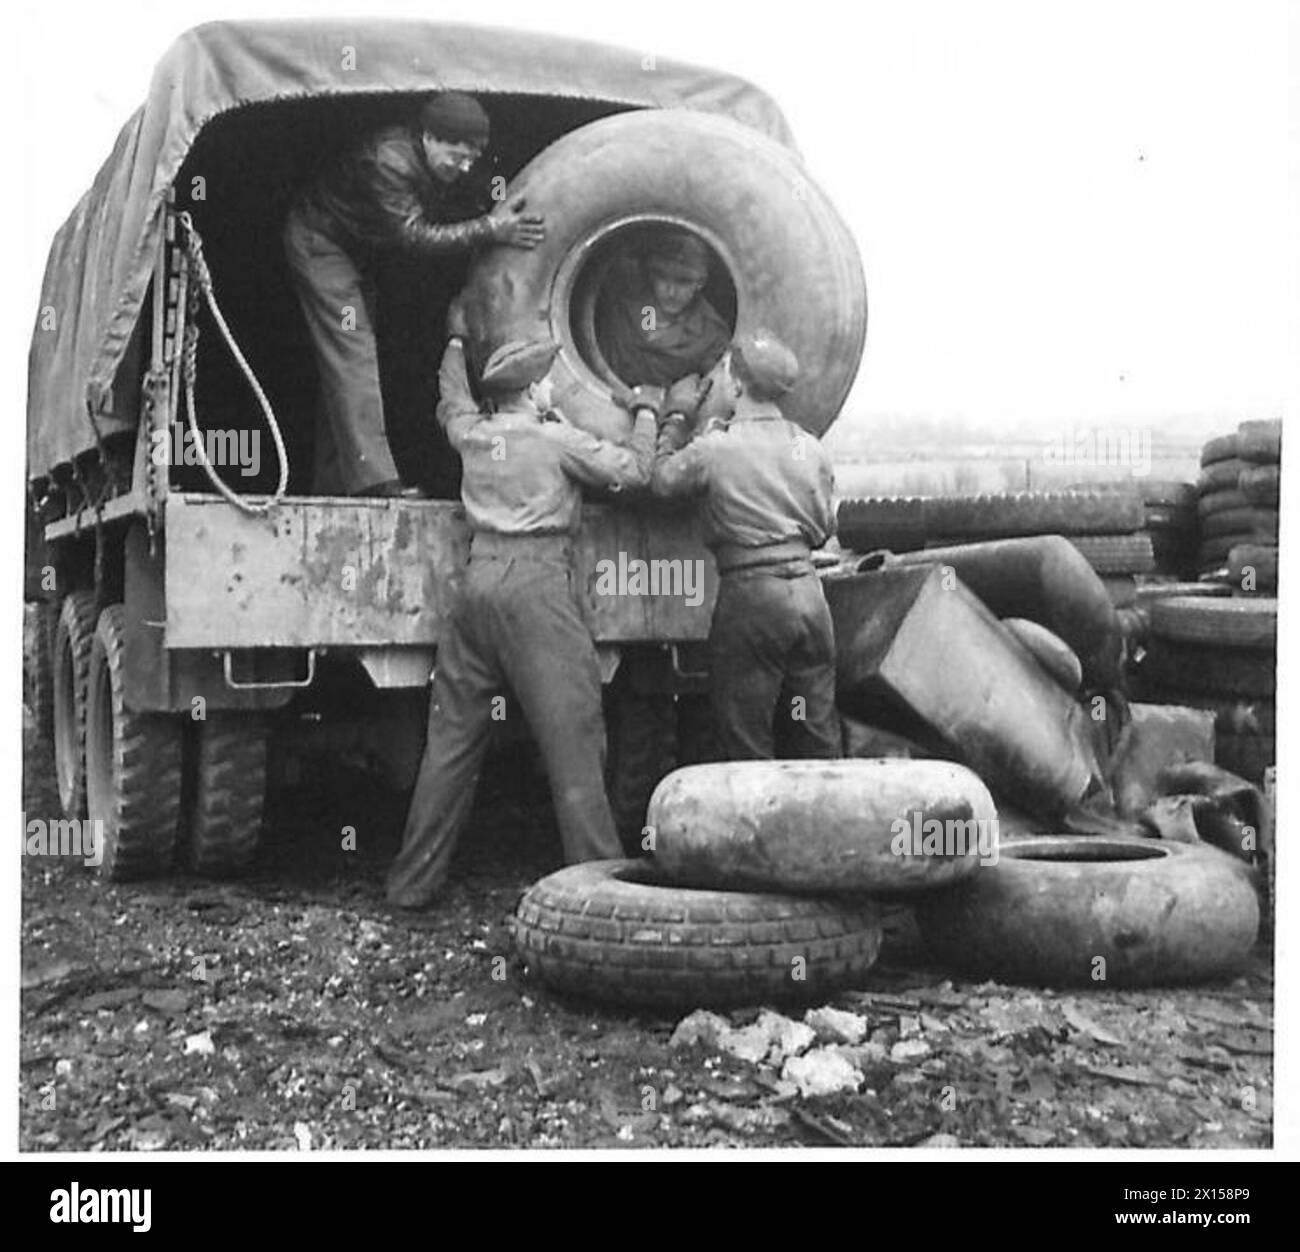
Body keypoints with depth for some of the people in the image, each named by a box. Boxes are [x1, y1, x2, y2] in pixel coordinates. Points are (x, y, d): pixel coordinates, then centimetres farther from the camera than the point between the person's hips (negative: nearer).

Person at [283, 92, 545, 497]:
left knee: (347, 361, 7)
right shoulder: (389, 159, -32)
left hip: (355, 252, 9)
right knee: (351, 355, -18)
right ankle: (373, 478, -25)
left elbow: (446, 217, -1)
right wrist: (489, 229, -42)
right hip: (319, 243, -9)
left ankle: (333, 484, 11)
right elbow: (416, 235, -35)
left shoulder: (435, 169, -6)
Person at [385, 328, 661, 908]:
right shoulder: (557, 438, 1)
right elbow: (632, 469, 5)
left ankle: (412, 882, 17)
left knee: (450, 740, 11)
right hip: (538, 584, -5)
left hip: (479, 581, 6)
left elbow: (451, 403, 38)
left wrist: (456, 342, 55)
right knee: (571, 739, -5)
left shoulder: (472, 433, 15)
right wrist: (644, 412, 22)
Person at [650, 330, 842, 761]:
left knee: (746, 744, 3)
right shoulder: (810, 448, 8)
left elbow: (661, 479, 8)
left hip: (751, 593, -6)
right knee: (818, 737, 13)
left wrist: (675, 420, 19)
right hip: (807, 590, 6)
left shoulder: (715, 448, -9)